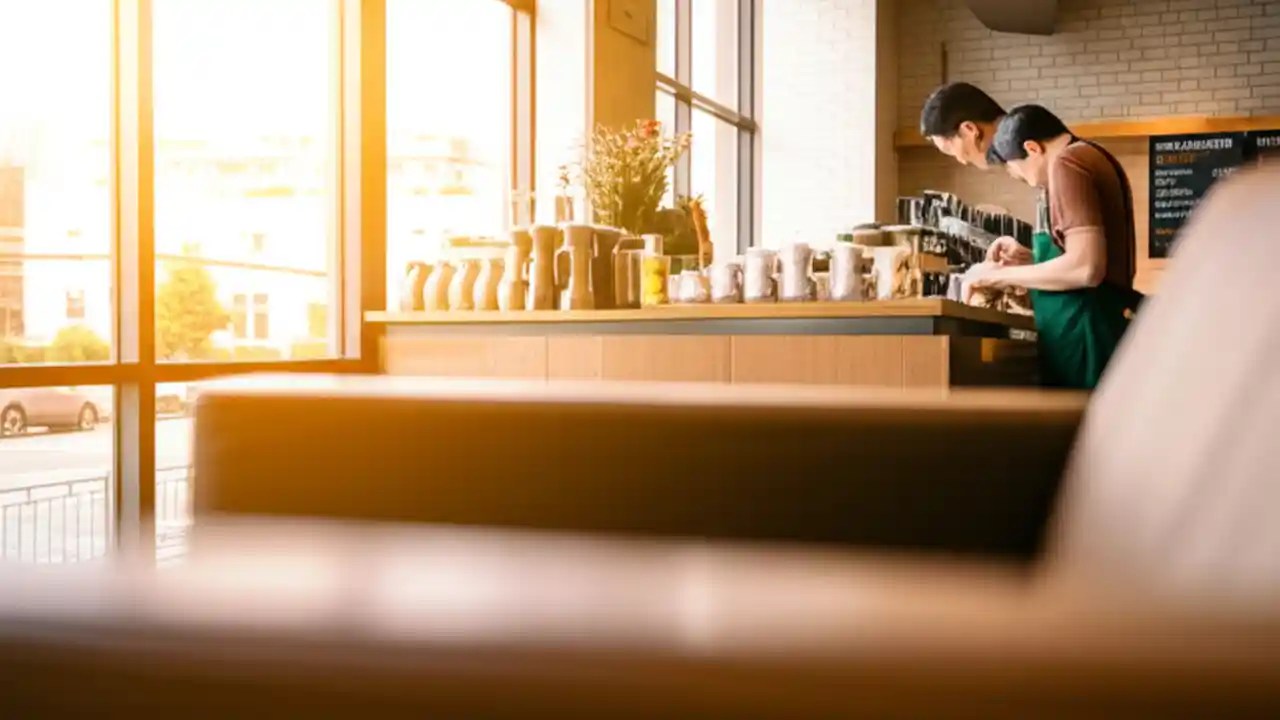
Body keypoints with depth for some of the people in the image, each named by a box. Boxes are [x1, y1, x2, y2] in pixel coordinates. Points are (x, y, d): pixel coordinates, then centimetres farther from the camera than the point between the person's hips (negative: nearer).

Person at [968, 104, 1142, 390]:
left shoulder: (1066, 163, -10)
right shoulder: (1093, 158, 21)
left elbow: (1086, 268, -21)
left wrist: (1005, 275, -9)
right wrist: (1028, 257, 18)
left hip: (1087, 329, -10)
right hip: (1106, 325, 10)